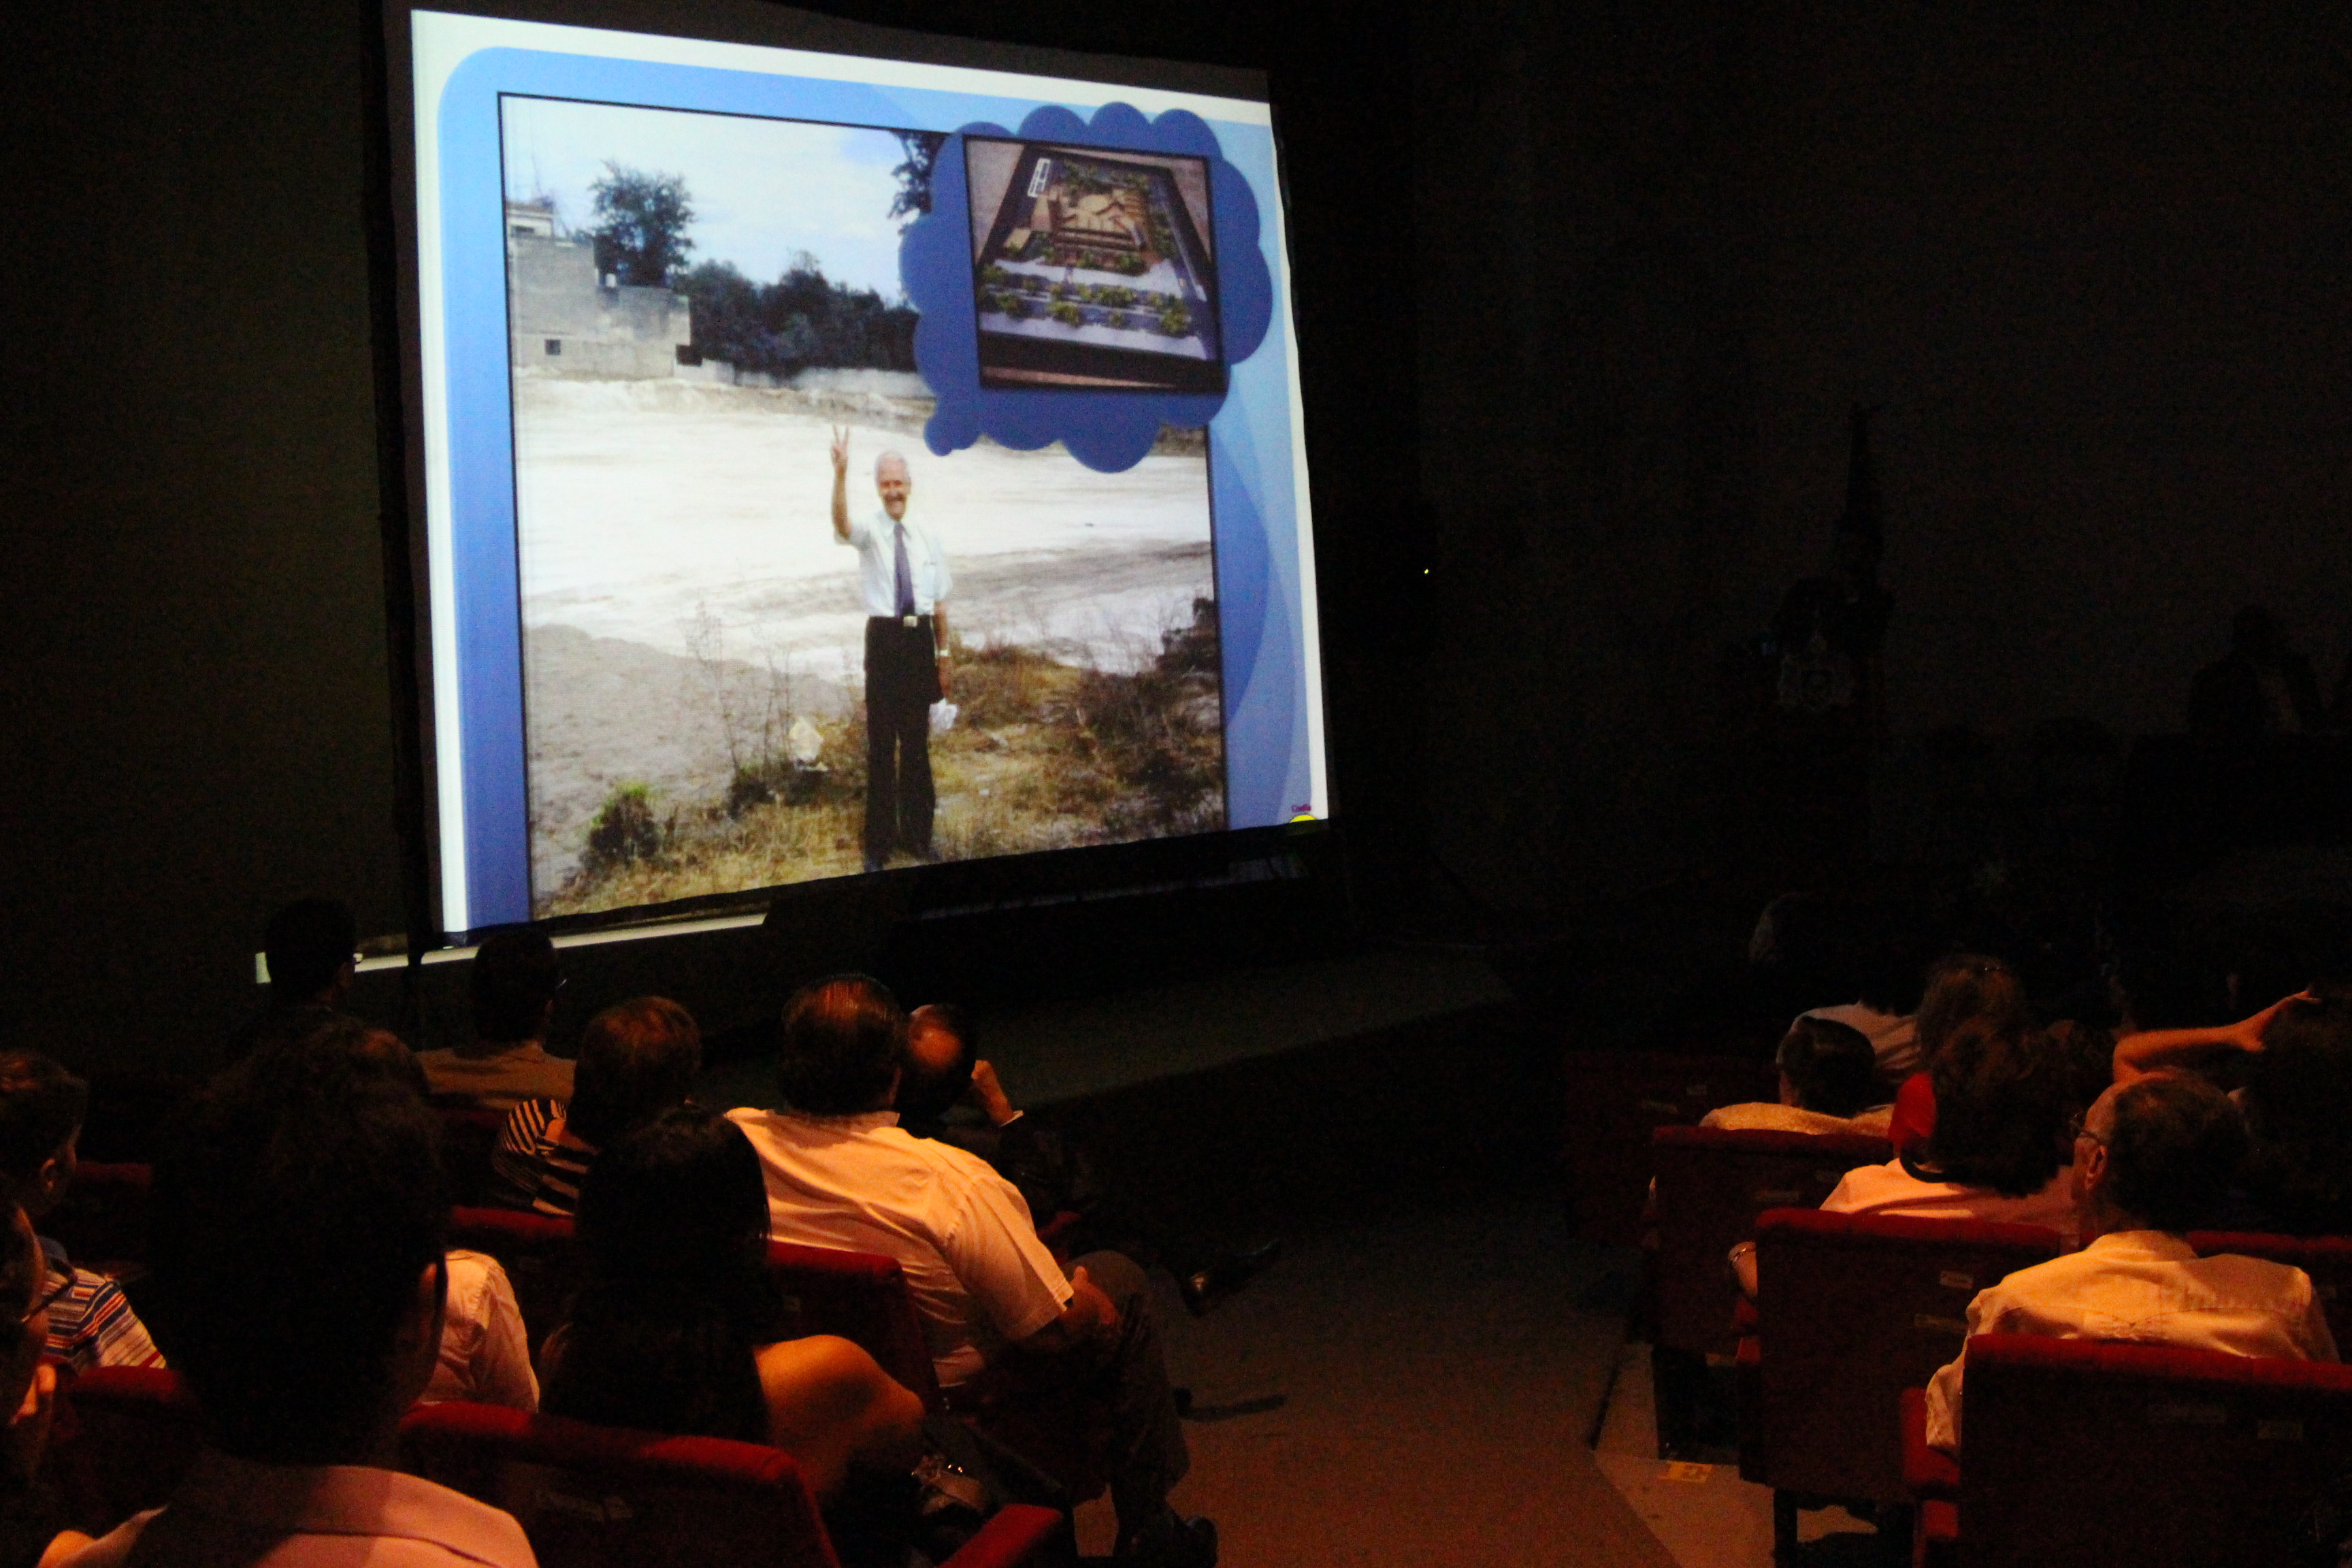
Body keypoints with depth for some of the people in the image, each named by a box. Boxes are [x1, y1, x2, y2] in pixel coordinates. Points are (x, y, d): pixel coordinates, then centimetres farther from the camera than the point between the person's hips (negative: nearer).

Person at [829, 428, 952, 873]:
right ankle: (878, 841, 9)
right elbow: (842, 527, -28)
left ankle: (917, 834, 24)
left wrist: (943, 655, 9)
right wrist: (840, 473, -44)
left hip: (921, 640, 3)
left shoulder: (927, 538, 6)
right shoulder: (871, 532, -3)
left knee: (917, 742, 12)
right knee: (881, 743, 1)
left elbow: (939, 602, 10)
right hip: (884, 639, -3)